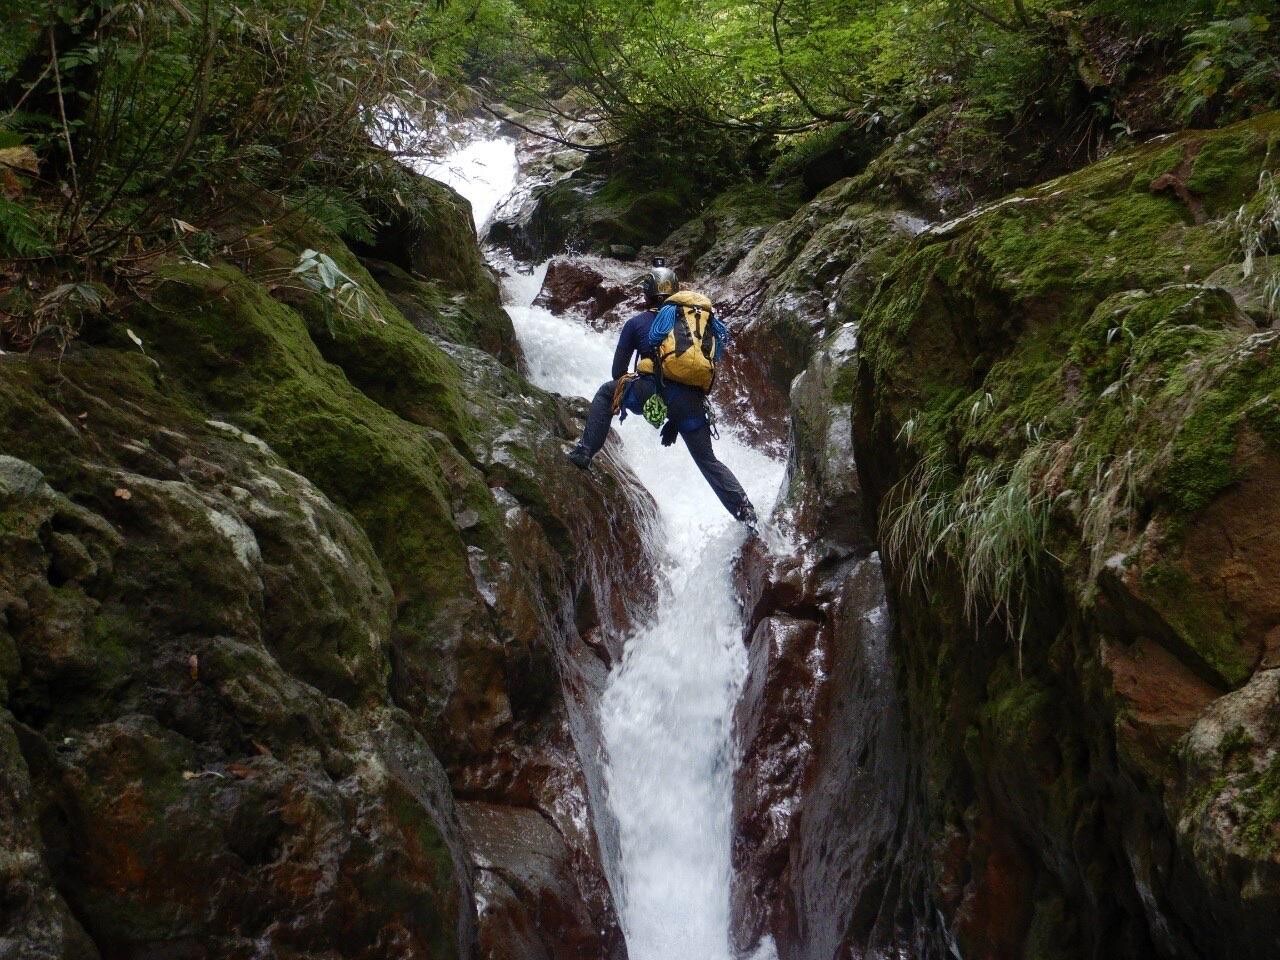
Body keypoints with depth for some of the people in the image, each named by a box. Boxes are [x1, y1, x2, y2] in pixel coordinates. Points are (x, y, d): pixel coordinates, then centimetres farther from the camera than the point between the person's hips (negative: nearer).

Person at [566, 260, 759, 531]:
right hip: (692, 401, 3)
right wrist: (674, 420, 30)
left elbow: (618, 371, 17)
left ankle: (584, 453, 14)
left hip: (654, 392, -3)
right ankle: (745, 512, 6)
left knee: (606, 392, 25)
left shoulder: (637, 322, 15)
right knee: (708, 461, 18)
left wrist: (626, 391, 40)